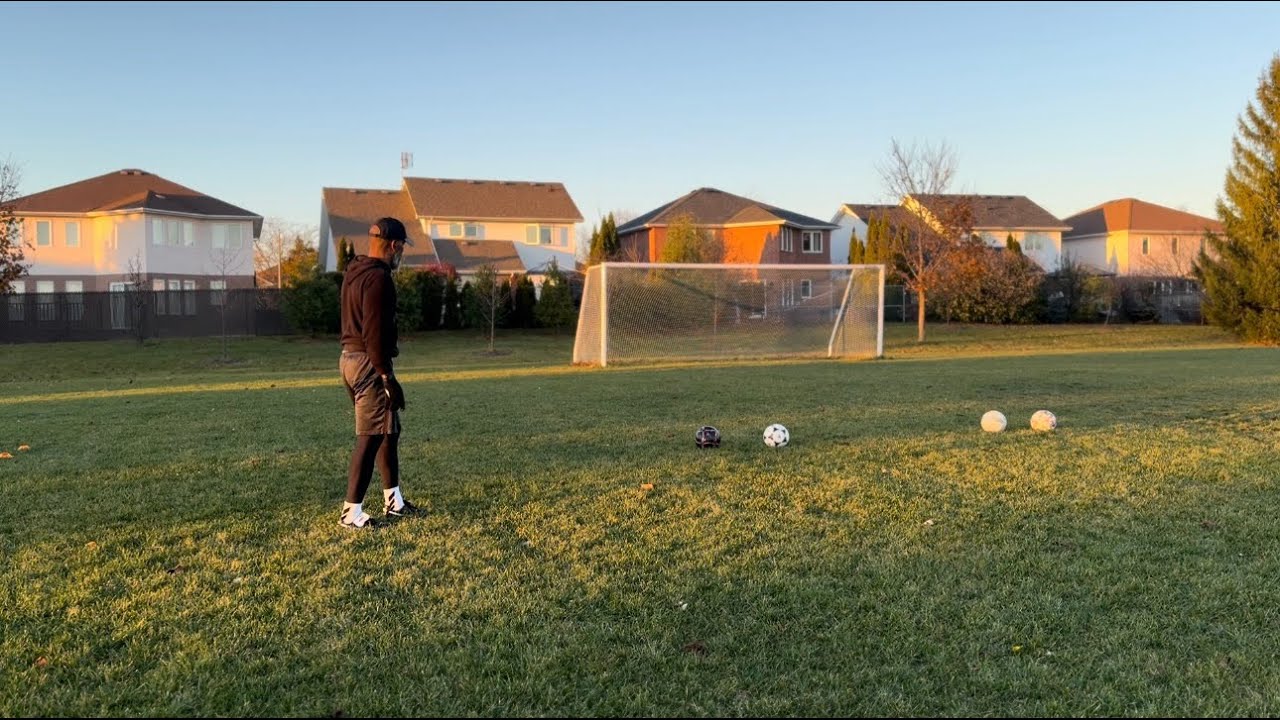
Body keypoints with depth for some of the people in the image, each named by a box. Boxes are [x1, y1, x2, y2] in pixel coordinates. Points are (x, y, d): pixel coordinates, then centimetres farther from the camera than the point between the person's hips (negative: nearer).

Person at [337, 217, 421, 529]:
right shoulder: (378, 278, -17)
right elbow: (374, 333, -22)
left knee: (389, 431, 18)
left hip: (351, 358, 10)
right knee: (370, 439, -5)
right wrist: (387, 376, -20)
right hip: (369, 363, -10)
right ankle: (352, 512, 0)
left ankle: (393, 501, 27)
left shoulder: (354, 272, 14)